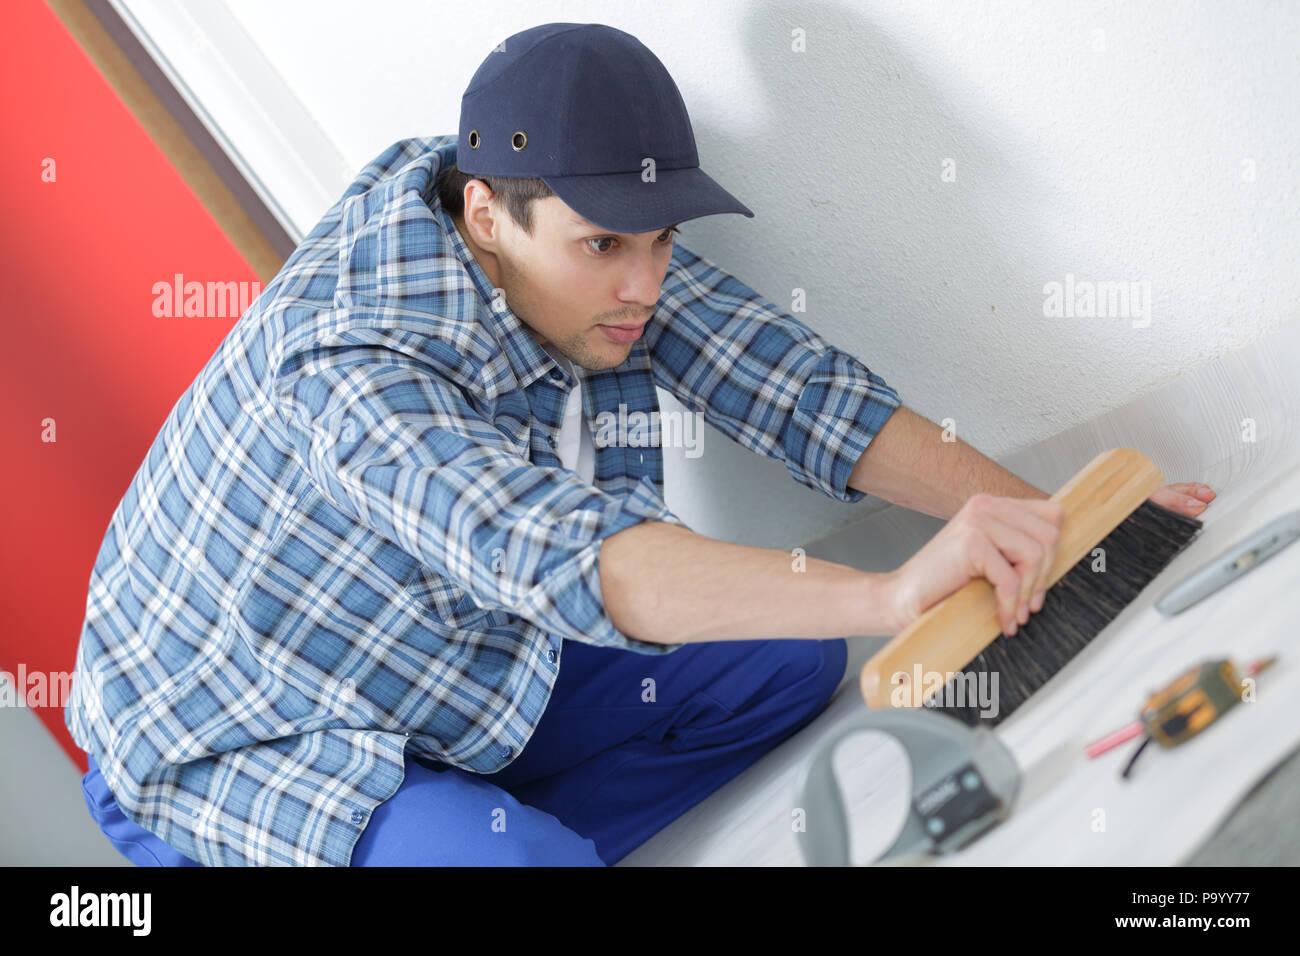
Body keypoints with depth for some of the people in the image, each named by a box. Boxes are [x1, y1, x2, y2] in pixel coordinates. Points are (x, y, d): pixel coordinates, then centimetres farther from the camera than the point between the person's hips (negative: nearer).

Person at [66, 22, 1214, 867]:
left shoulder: (607, 250, -11)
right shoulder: (350, 361, -35)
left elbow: (788, 385, -13)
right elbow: (566, 556, -49)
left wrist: (1050, 519, -23)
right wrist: (891, 594, -58)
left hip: (453, 676, 8)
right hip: (240, 750, -7)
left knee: (784, 664, -1)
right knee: (532, 860, -34)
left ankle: (492, 842, -1)